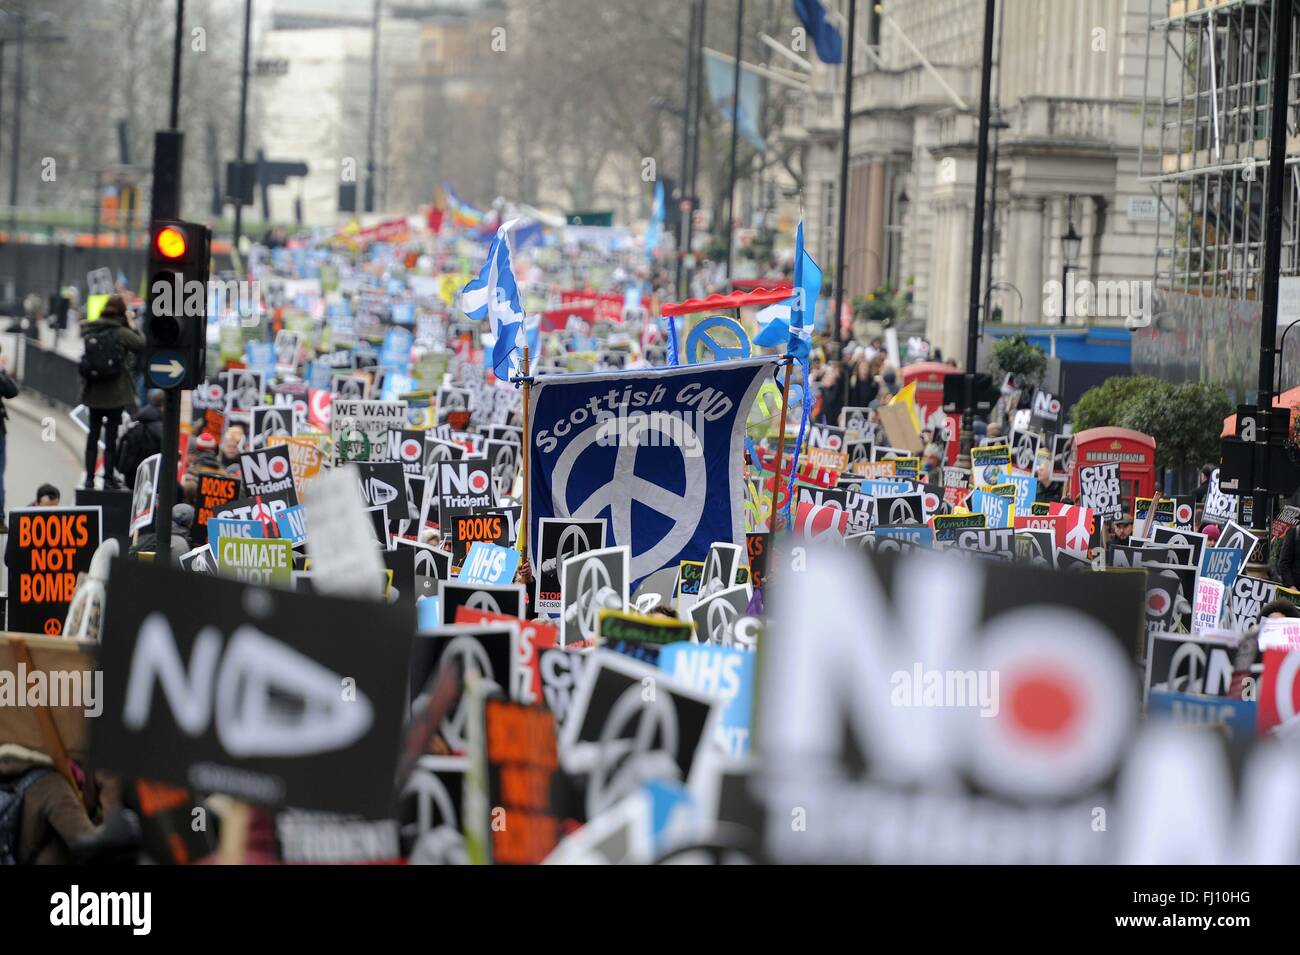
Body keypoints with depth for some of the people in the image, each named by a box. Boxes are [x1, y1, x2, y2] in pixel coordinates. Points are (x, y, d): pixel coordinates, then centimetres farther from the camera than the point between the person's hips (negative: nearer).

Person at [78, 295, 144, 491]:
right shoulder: (122, 333, -16)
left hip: (93, 392, 4)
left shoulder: (90, 330, -3)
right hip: (116, 393, -4)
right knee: (111, 434, 3)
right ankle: (109, 479, 5)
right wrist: (132, 326, 0)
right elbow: (142, 345, -8)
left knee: (93, 433, 13)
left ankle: (90, 478, 15)